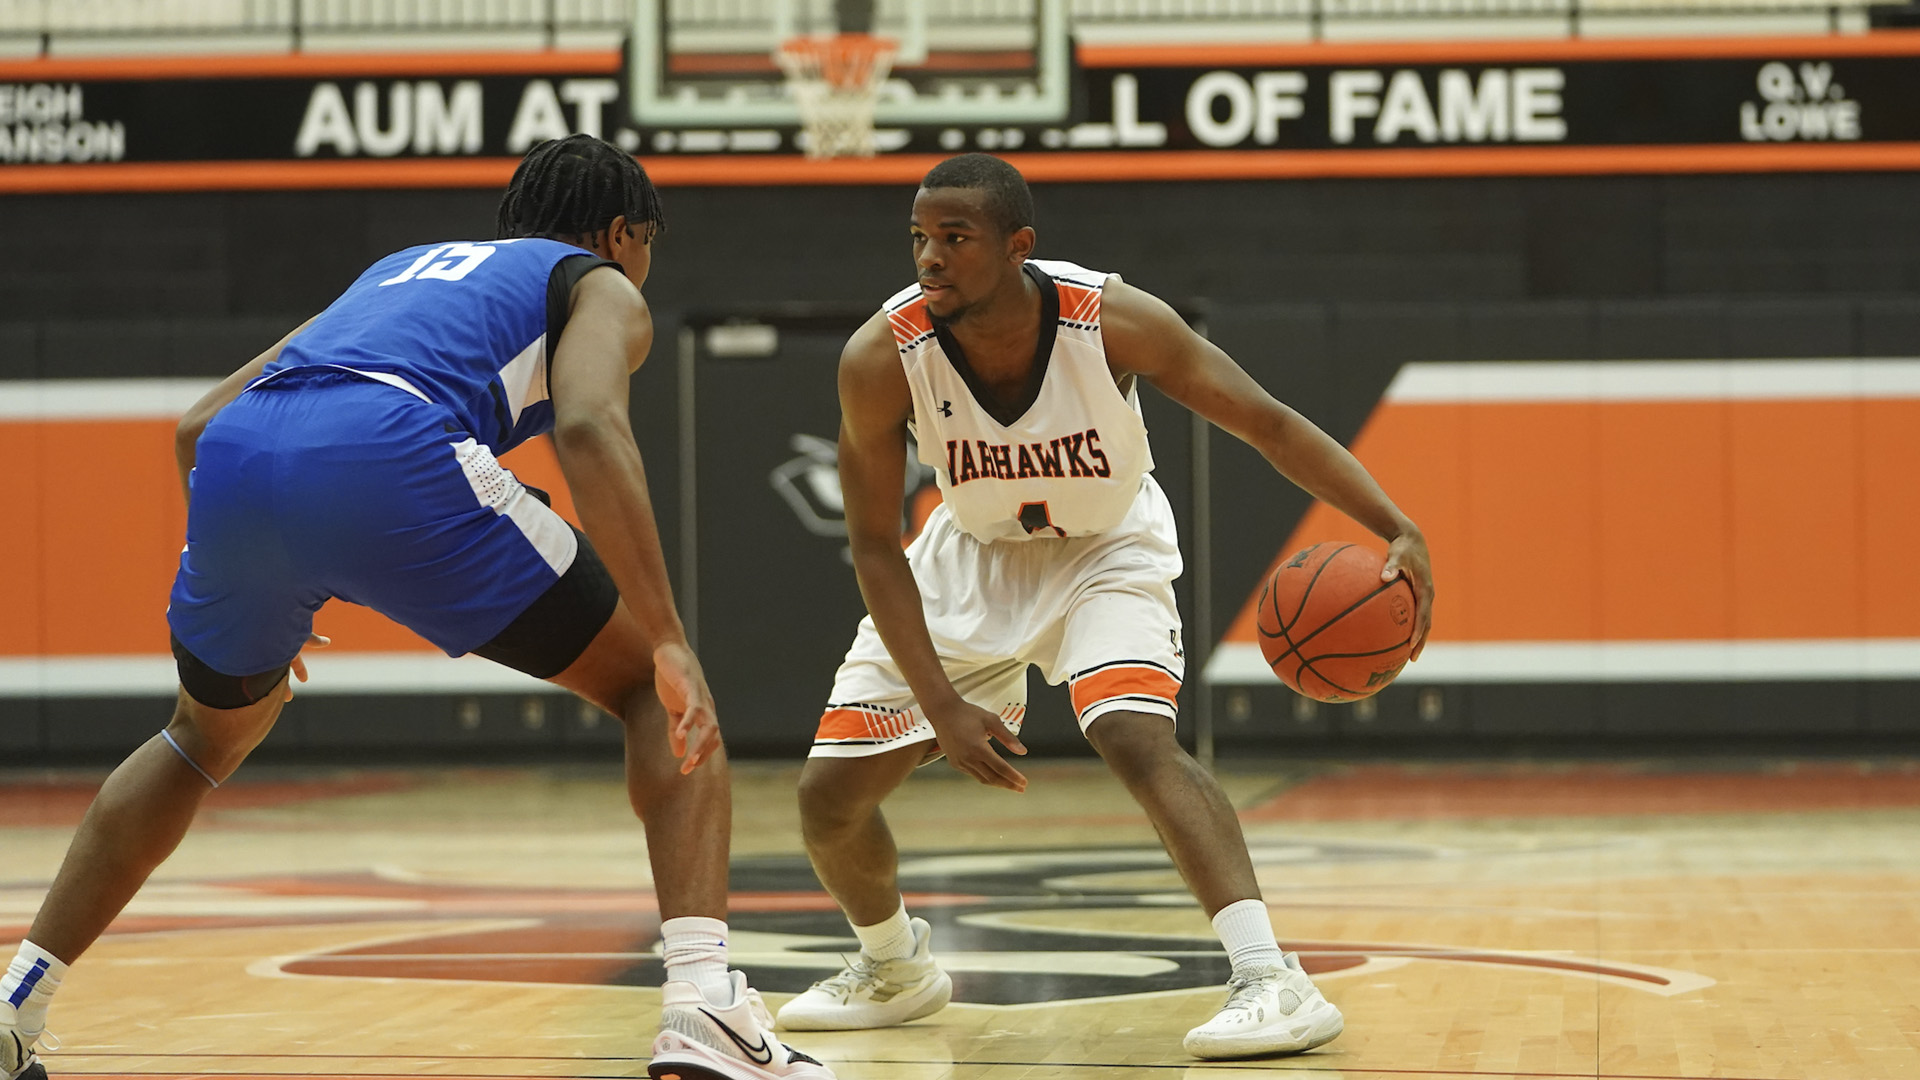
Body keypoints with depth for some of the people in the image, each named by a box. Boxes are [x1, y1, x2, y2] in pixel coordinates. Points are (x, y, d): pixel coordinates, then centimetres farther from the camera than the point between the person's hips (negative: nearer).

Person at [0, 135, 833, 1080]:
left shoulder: (402, 268, 41)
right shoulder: (602, 289, 24)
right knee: (655, 690, 10)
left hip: (234, 460, 6)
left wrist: (259, 593, 48)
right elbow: (588, 426, -2)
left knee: (206, 738, 35)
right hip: (390, 453, -6)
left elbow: (199, 423, 36)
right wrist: (669, 644, -7)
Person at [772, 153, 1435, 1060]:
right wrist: (941, 704, -24)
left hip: (1106, 551, -3)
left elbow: (1268, 423, -21)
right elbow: (876, 546, -17)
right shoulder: (881, 359, -27)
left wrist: (1399, 532, -33)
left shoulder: (1112, 321, -30)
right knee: (828, 795, 1)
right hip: (972, 556, 3)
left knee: (1136, 738, -31)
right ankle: (895, 969, 31)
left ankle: (1272, 982, -32)